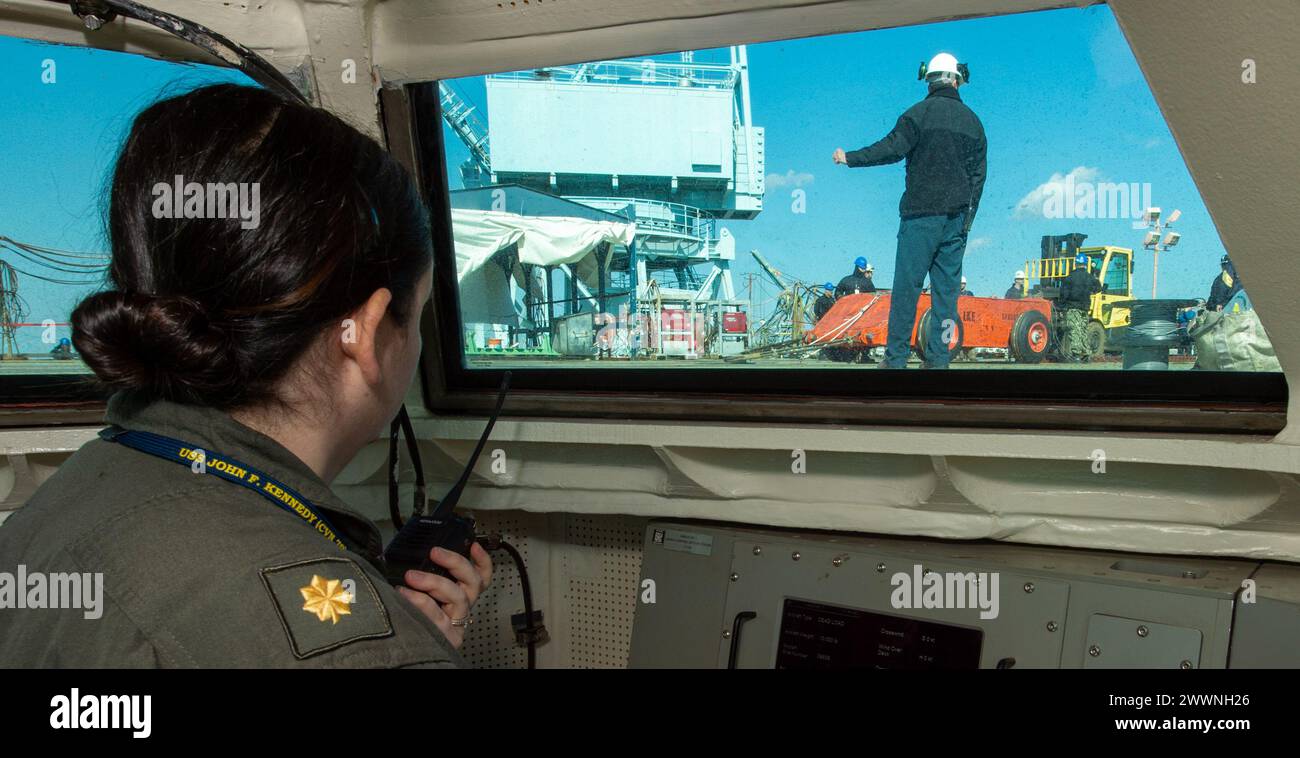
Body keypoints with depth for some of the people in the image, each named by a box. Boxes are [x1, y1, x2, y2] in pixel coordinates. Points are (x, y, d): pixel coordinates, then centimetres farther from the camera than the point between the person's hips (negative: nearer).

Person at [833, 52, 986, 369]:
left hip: (921, 214, -5)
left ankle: (896, 357, -3)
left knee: (907, 285, -3)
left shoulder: (921, 112, -4)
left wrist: (850, 158, 0)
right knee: (946, 287, 6)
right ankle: (939, 359, 5)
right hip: (957, 218, 5)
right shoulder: (972, 120, 13)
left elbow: (892, 148, -12)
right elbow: (978, 174, 13)